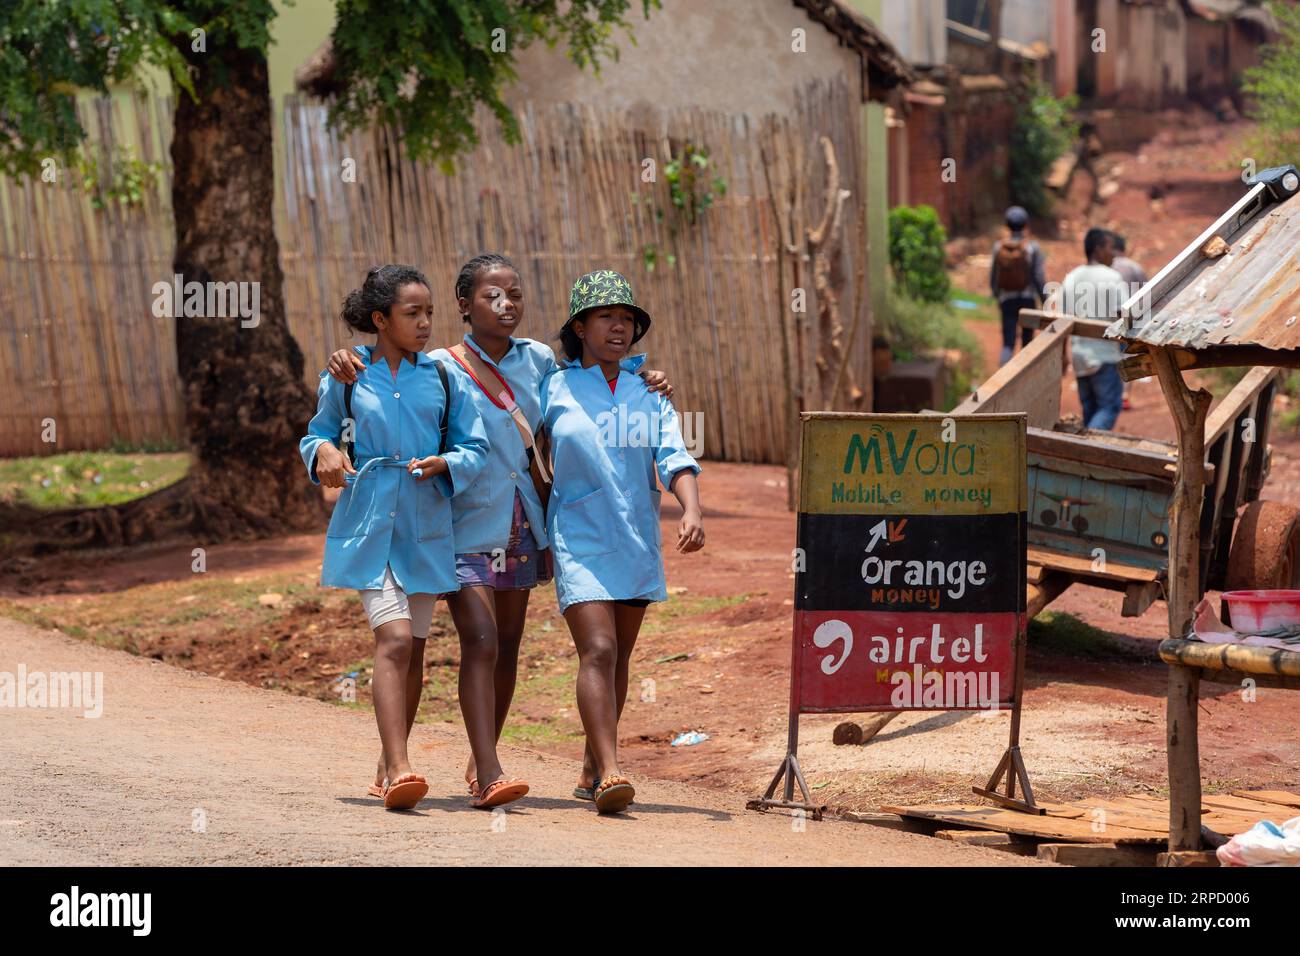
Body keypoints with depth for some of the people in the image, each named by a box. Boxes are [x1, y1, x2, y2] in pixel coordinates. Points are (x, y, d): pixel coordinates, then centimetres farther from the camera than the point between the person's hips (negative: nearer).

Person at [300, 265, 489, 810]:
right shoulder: (346, 379, 1)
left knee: (413, 648, 10)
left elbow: (475, 448, 6)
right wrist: (323, 453, -7)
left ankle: (391, 763, 26)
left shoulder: (442, 378, 4)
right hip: (367, 522, -3)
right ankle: (398, 771, -23)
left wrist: (443, 464, -14)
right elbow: (318, 433, 15)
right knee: (394, 639, -17)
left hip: (425, 525, 3)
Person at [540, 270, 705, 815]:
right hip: (580, 540, -4)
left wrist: (691, 511, -21)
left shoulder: (649, 393, 8)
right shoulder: (554, 391, 0)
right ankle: (610, 774, -26)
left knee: (619, 658, 11)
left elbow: (673, 457, -2)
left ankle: (592, 770, 23)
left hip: (638, 542, 4)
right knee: (598, 650, -17)